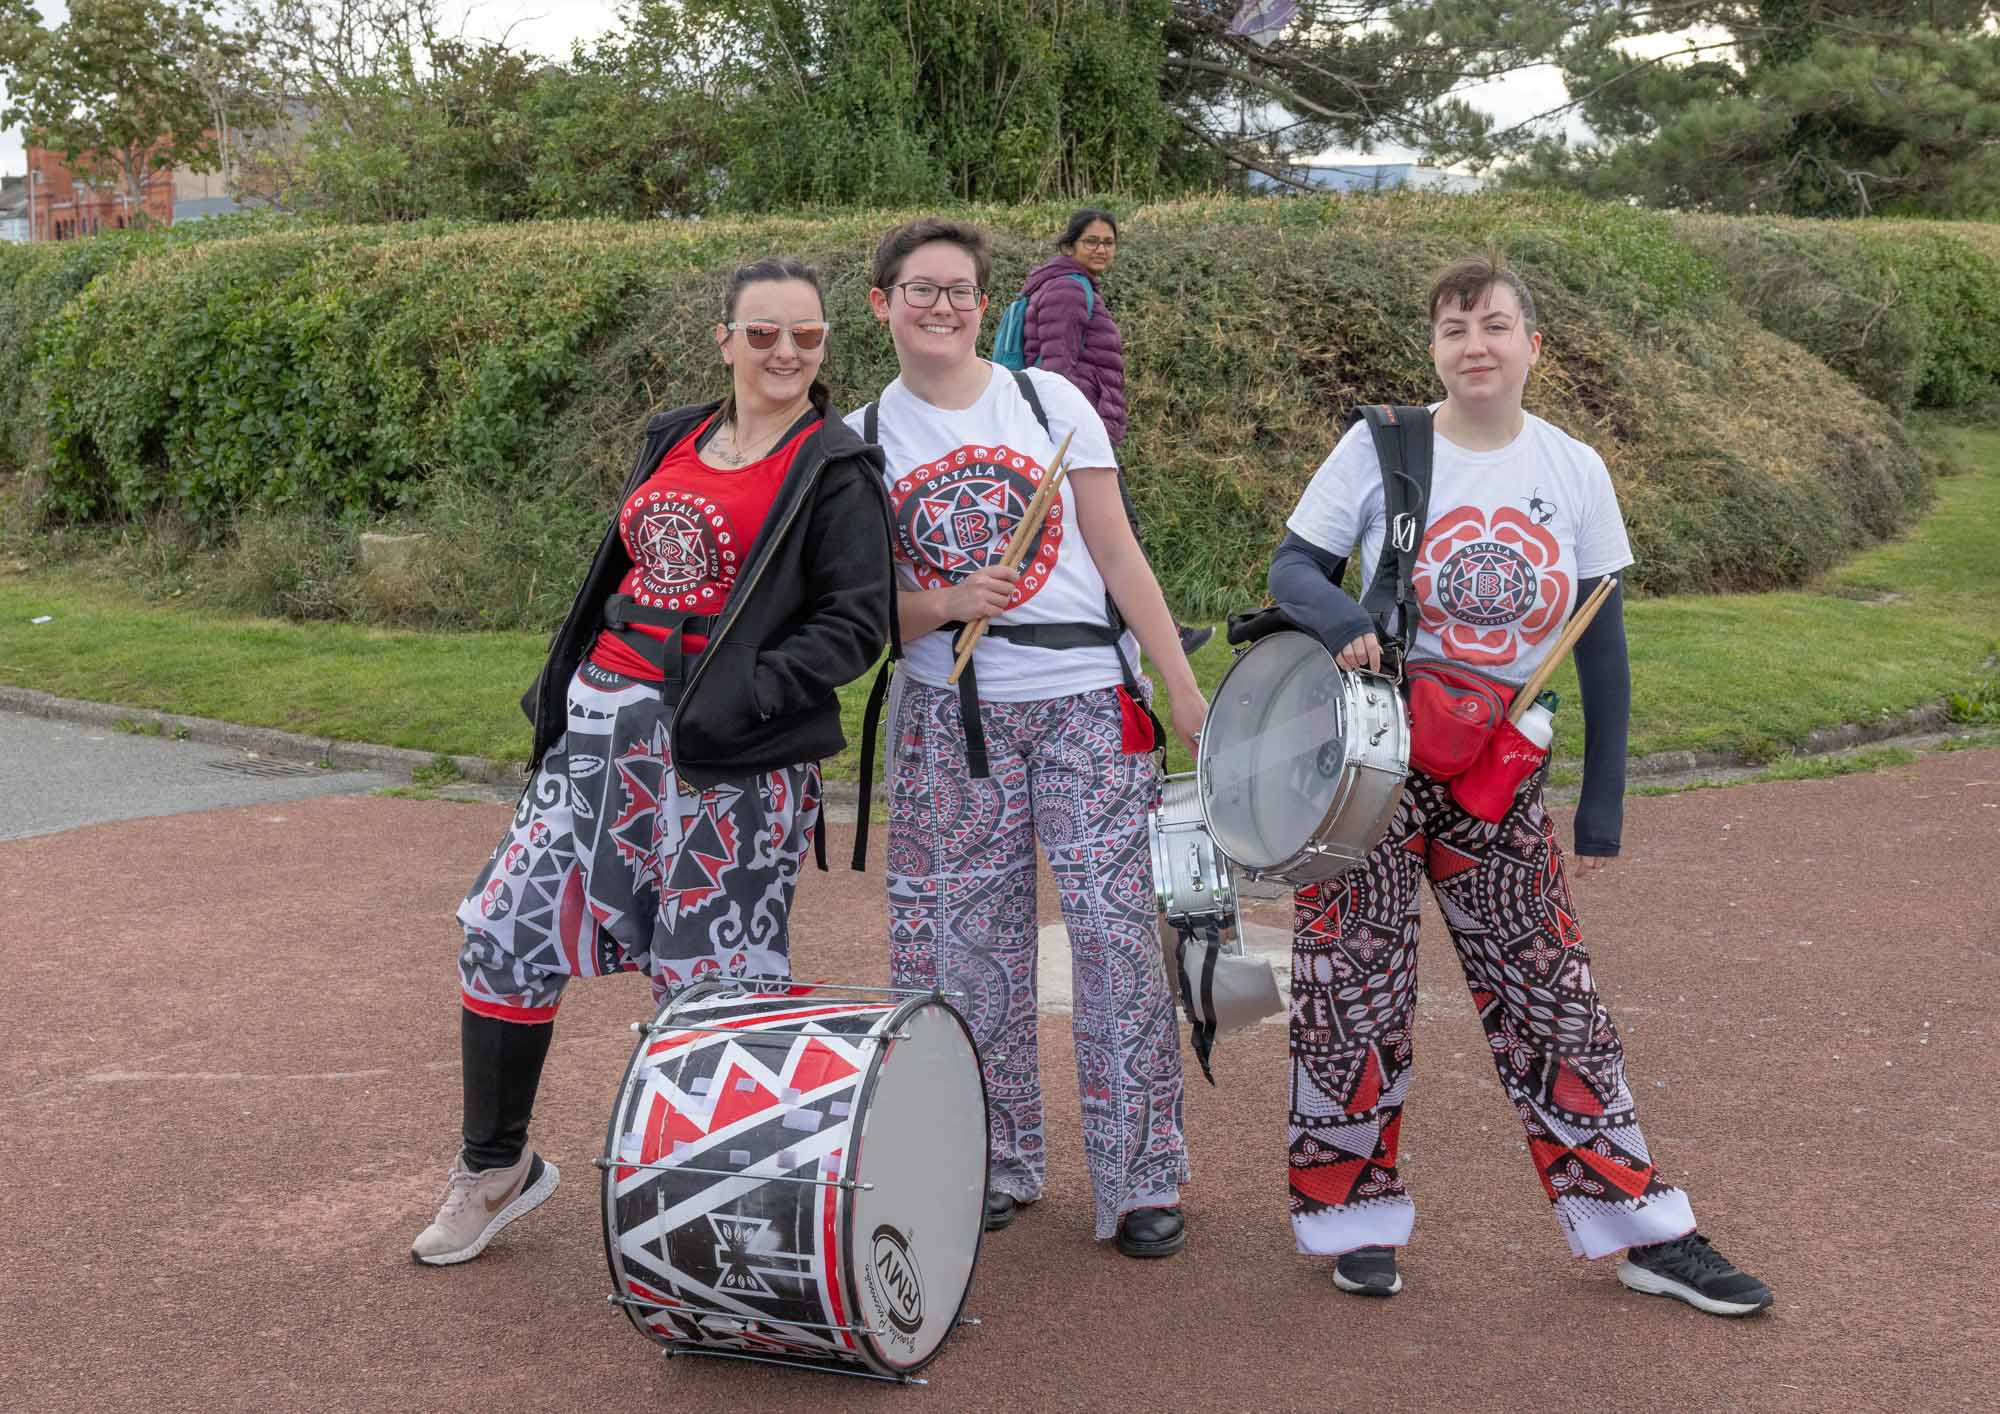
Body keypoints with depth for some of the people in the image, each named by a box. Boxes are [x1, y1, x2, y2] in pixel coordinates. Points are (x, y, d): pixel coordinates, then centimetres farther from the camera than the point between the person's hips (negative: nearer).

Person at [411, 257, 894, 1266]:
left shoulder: (836, 471, -3)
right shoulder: (674, 441, 15)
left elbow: (857, 622, -10)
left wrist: (742, 695, -21)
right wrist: (558, 682, 18)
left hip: (731, 758, -6)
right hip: (604, 719, 6)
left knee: (713, 980, -2)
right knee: (505, 933, 5)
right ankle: (495, 1165, 23)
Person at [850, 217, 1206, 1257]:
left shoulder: (1047, 400, 4)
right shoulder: (862, 441, 6)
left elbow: (1118, 555, 4)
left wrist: (1186, 689, 0)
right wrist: (944, 605, -16)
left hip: (1088, 703, -1)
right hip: (951, 715, 1)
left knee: (1118, 931, -5)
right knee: (971, 937, 4)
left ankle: (1141, 1179, 7)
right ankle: (994, 1162, 22)